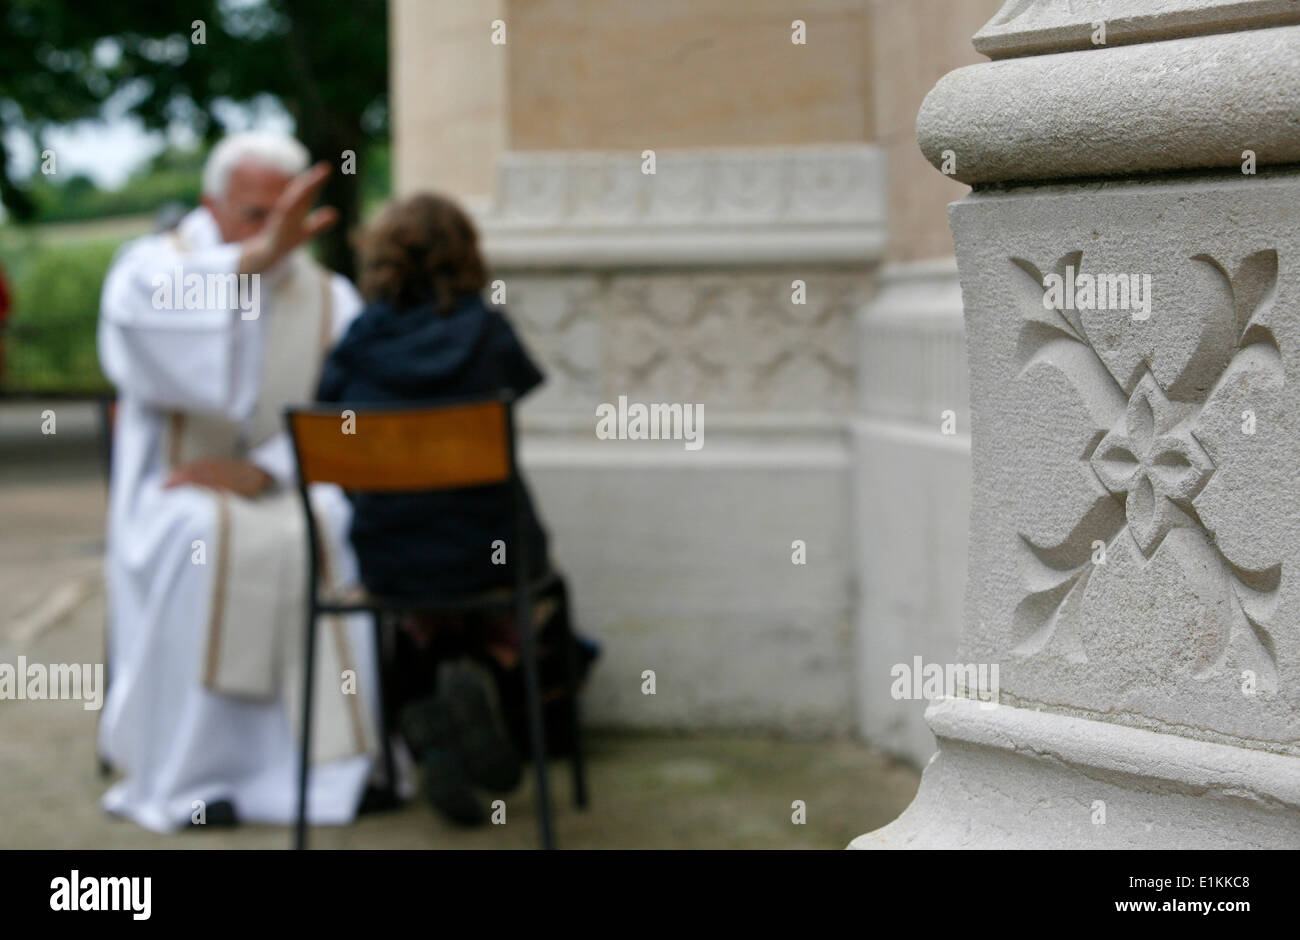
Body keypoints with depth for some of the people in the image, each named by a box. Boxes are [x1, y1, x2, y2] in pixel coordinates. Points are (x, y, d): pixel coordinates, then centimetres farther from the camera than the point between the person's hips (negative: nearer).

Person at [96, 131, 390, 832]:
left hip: (292, 486, 2)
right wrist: (258, 254, -33)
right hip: (175, 491, -2)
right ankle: (189, 775, -27)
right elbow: (137, 309, -25)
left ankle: (335, 765, -22)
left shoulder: (331, 299, 10)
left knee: (336, 535, -29)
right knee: (202, 540, -34)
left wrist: (263, 471, -19)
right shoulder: (154, 265, 3)